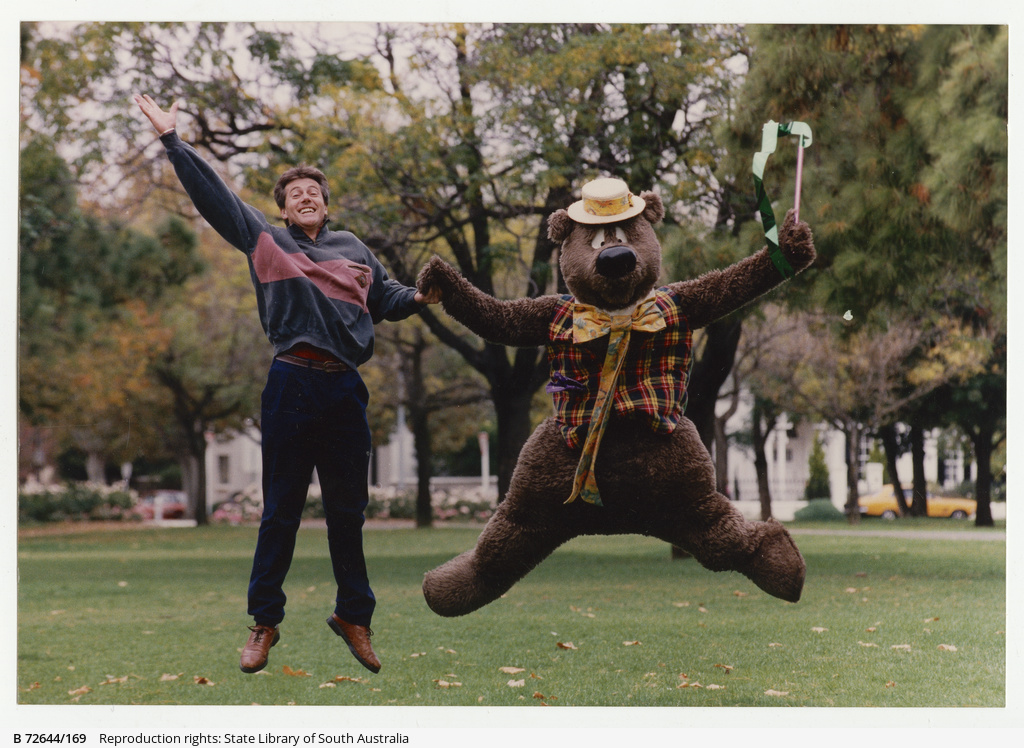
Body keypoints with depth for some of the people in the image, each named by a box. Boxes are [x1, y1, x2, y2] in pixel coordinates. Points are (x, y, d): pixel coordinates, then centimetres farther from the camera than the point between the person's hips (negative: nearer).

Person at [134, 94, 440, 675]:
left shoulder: (352, 248, 18)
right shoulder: (265, 241, 10)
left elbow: (386, 298, 25)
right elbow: (213, 193, 7)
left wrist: (419, 297, 4)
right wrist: (174, 140, 3)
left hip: (346, 388, 3)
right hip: (292, 385, -3)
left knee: (348, 508, 10)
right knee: (281, 508, 2)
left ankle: (354, 615, 23)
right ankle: (265, 623, 13)